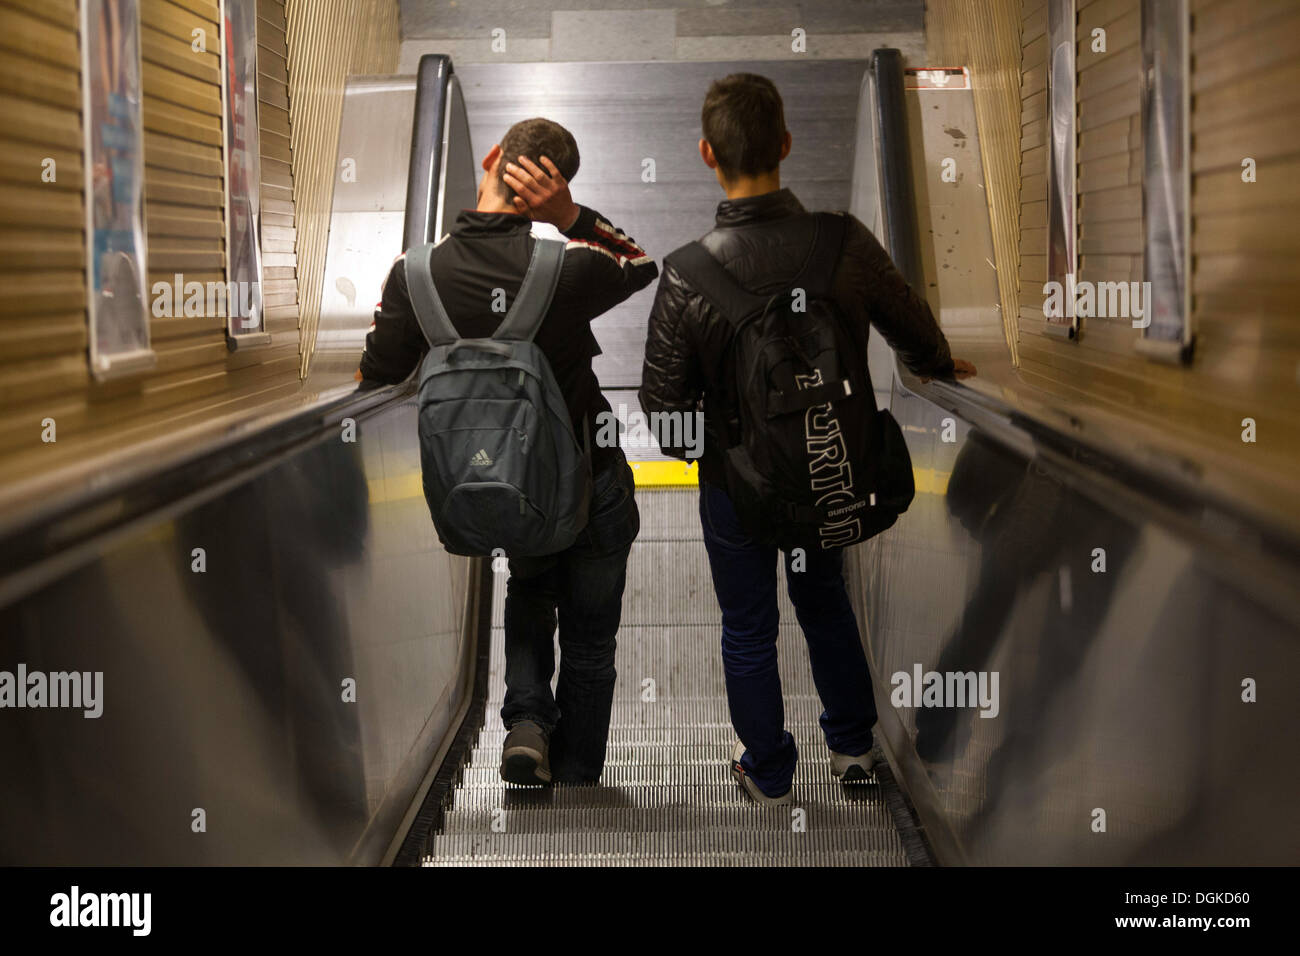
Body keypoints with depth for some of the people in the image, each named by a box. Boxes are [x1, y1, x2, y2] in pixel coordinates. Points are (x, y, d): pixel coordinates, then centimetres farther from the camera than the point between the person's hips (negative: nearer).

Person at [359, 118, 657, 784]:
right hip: (591, 489, -2)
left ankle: (527, 720, 8)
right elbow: (642, 266, -1)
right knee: (588, 644, 16)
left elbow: (377, 384, -6)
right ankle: (576, 783, 23)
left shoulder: (415, 277, -17)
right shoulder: (566, 270, -24)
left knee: (529, 600, 30)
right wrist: (572, 217, -15)